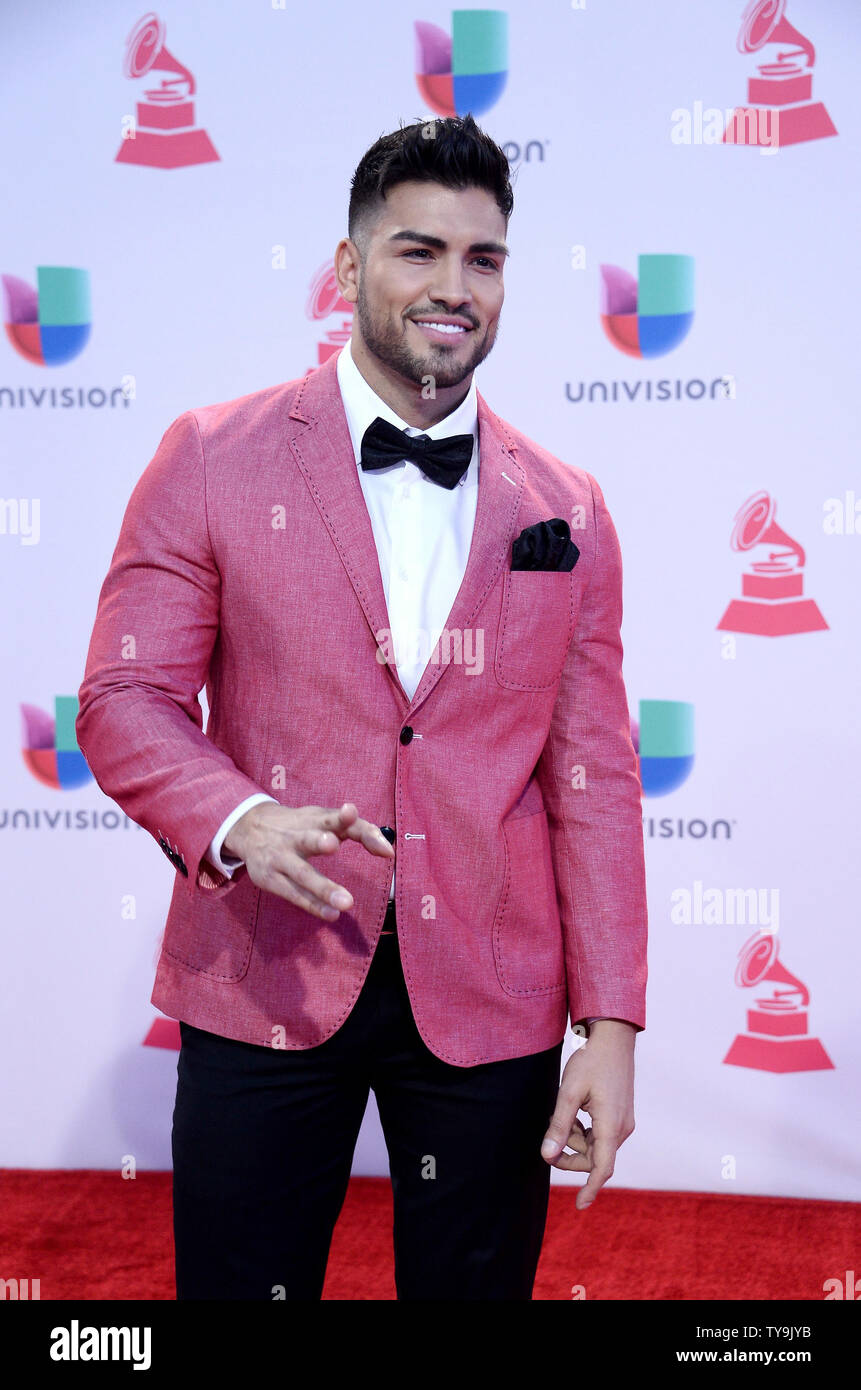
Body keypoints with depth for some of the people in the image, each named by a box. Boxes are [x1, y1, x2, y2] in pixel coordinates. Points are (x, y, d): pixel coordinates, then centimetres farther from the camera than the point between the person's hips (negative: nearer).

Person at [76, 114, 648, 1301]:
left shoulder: (568, 514, 6)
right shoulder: (214, 459, 0)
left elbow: (593, 780, 5)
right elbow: (124, 699, -2)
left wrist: (610, 1025, -1)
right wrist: (239, 820, -23)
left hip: (489, 1004, 2)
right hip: (264, 983, -1)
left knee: (475, 1284, 12)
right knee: (238, 1282, 9)